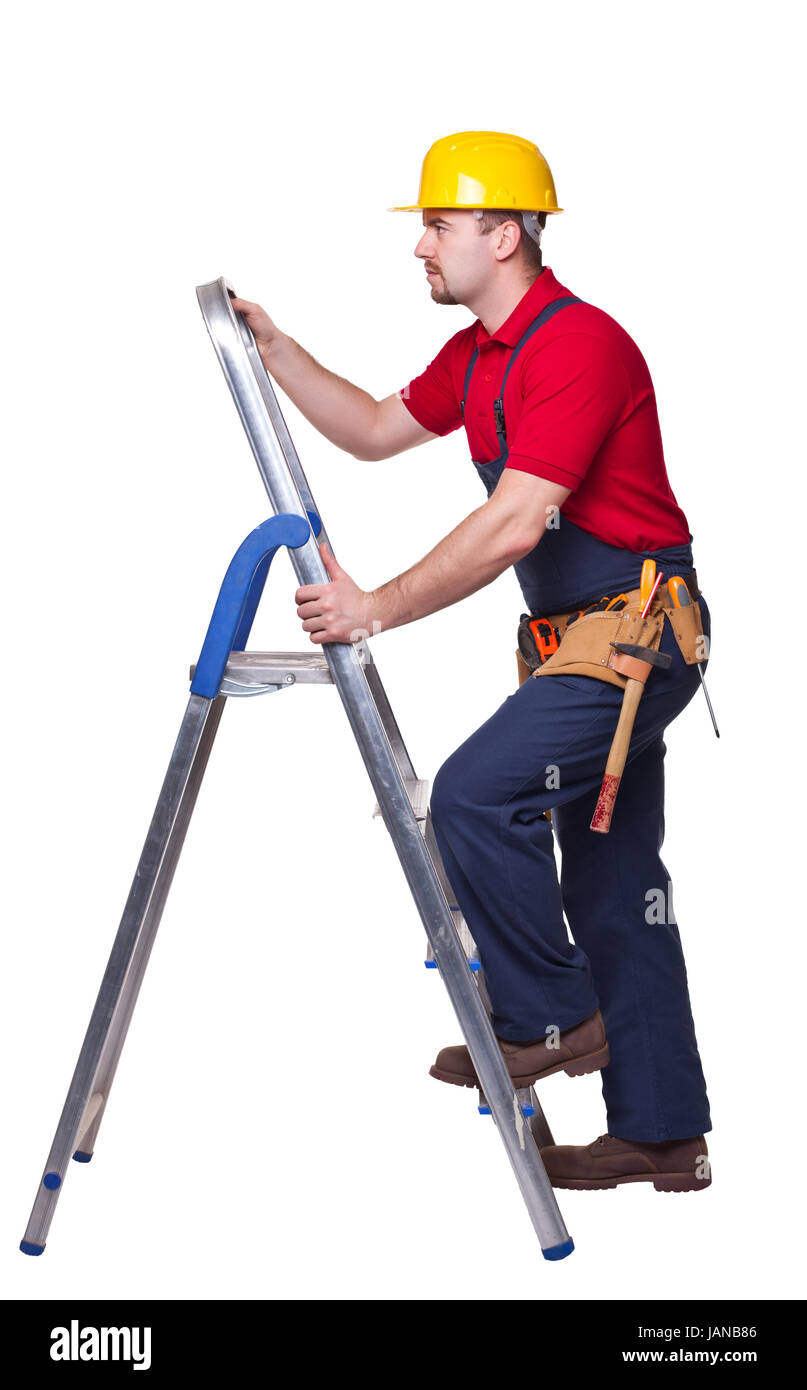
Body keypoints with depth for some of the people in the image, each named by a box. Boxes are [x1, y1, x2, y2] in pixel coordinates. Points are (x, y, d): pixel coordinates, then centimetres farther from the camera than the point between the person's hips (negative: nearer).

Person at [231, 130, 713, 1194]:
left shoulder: (578, 344, -19)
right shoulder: (476, 357, 12)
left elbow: (514, 524, -27)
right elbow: (374, 431, 23)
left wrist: (381, 608, -25)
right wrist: (271, 347, 14)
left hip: (637, 631, -10)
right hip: (590, 636, 10)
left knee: (475, 793, -20)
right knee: (616, 884, 10)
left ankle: (551, 1018, -2)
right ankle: (661, 1134, 17)